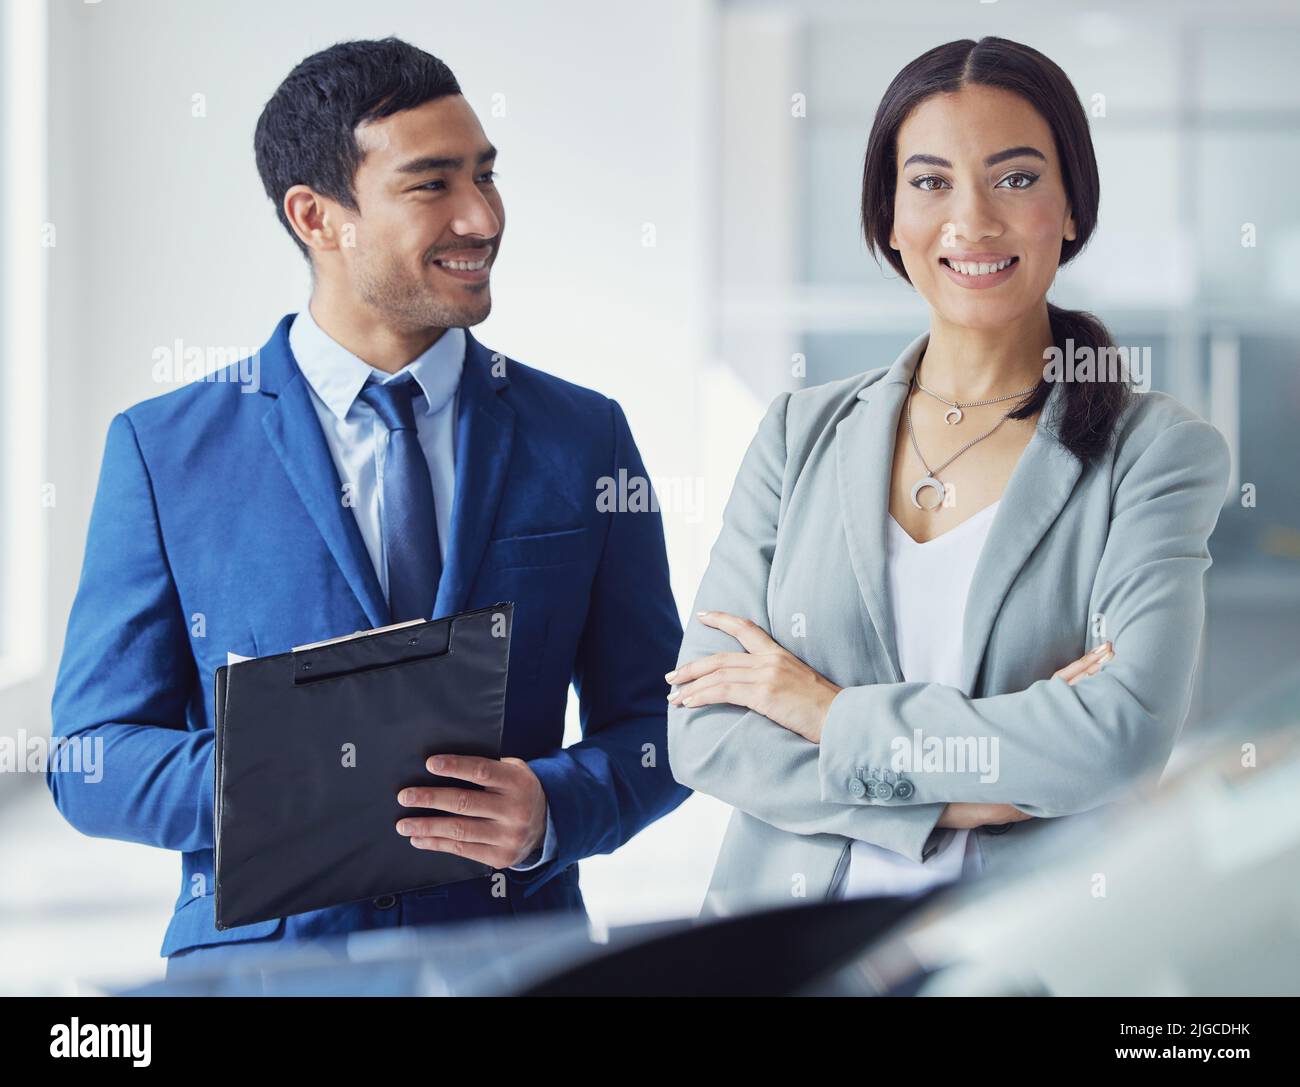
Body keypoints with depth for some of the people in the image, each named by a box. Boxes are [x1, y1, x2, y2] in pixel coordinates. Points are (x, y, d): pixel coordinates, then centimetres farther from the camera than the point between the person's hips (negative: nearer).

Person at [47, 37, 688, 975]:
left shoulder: (583, 437, 10)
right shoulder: (164, 448, 6)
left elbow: (658, 726, 12)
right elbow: (92, 758, 5)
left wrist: (551, 809, -9)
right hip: (261, 952, -1)